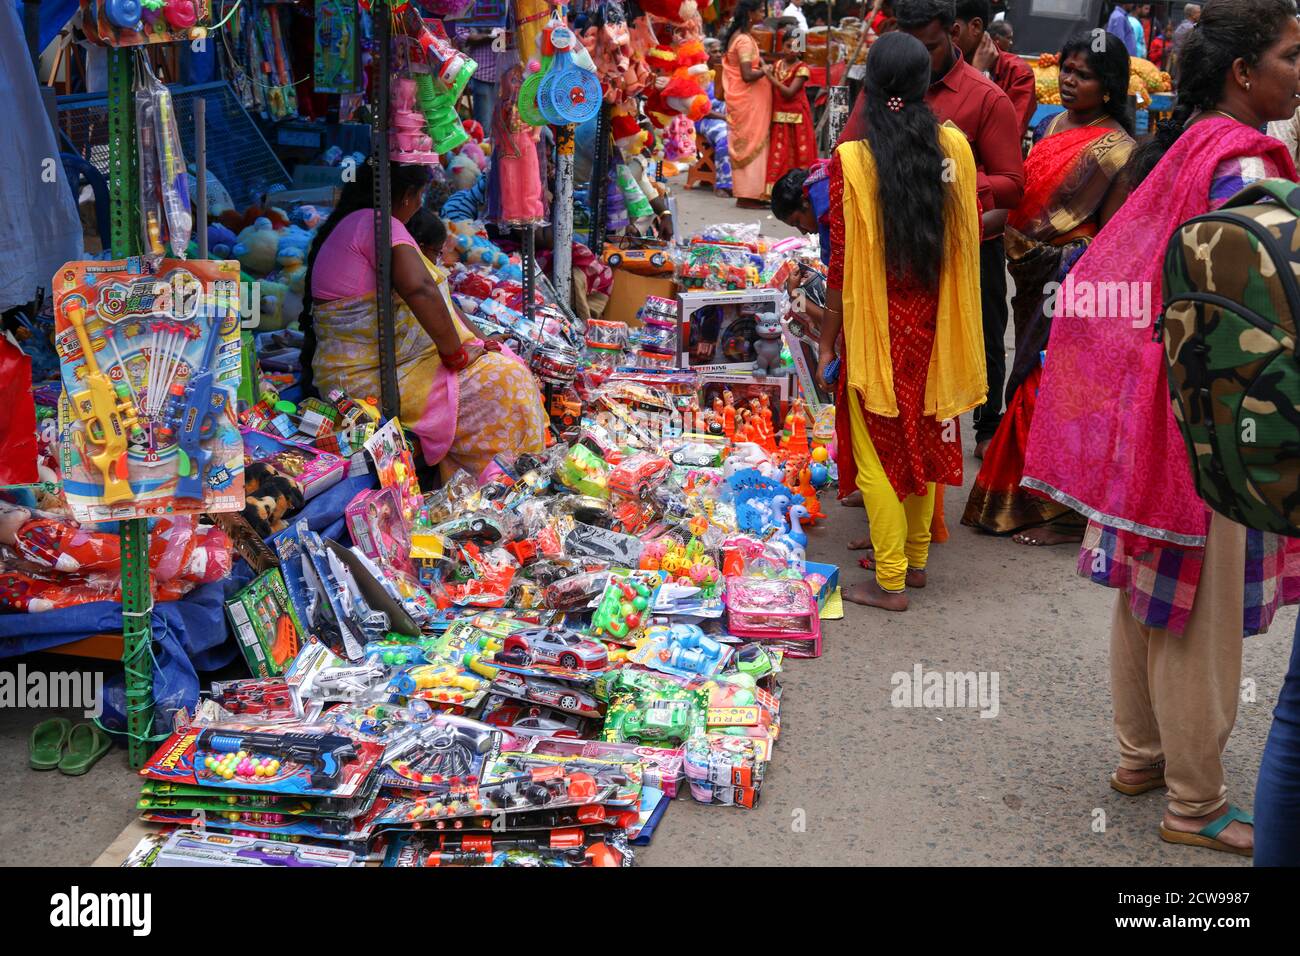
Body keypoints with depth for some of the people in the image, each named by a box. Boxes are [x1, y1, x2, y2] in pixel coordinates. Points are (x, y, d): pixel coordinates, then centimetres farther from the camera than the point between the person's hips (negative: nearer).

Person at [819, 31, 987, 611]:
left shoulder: (851, 159, -15)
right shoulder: (954, 146, -5)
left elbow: (842, 261, -13)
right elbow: (970, 234, 3)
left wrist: (827, 339, -3)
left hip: (874, 326, -4)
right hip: (933, 324, 4)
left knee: (878, 449, 5)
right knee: (923, 437, 19)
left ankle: (890, 583, 10)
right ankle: (915, 558, 31)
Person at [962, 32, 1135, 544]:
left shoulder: (1116, 150, -13)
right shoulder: (1050, 127, 9)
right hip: (1035, 282, 7)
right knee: (1032, 384, 14)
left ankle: (1063, 512, 12)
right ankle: (1024, 500, 27)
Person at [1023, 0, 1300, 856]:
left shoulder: (1178, 147, 10)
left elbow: (1127, 274, 13)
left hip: (1147, 395, 9)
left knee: (1148, 590, 18)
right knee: (1204, 611, 1)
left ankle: (1142, 754, 33)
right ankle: (1196, 806, 13)